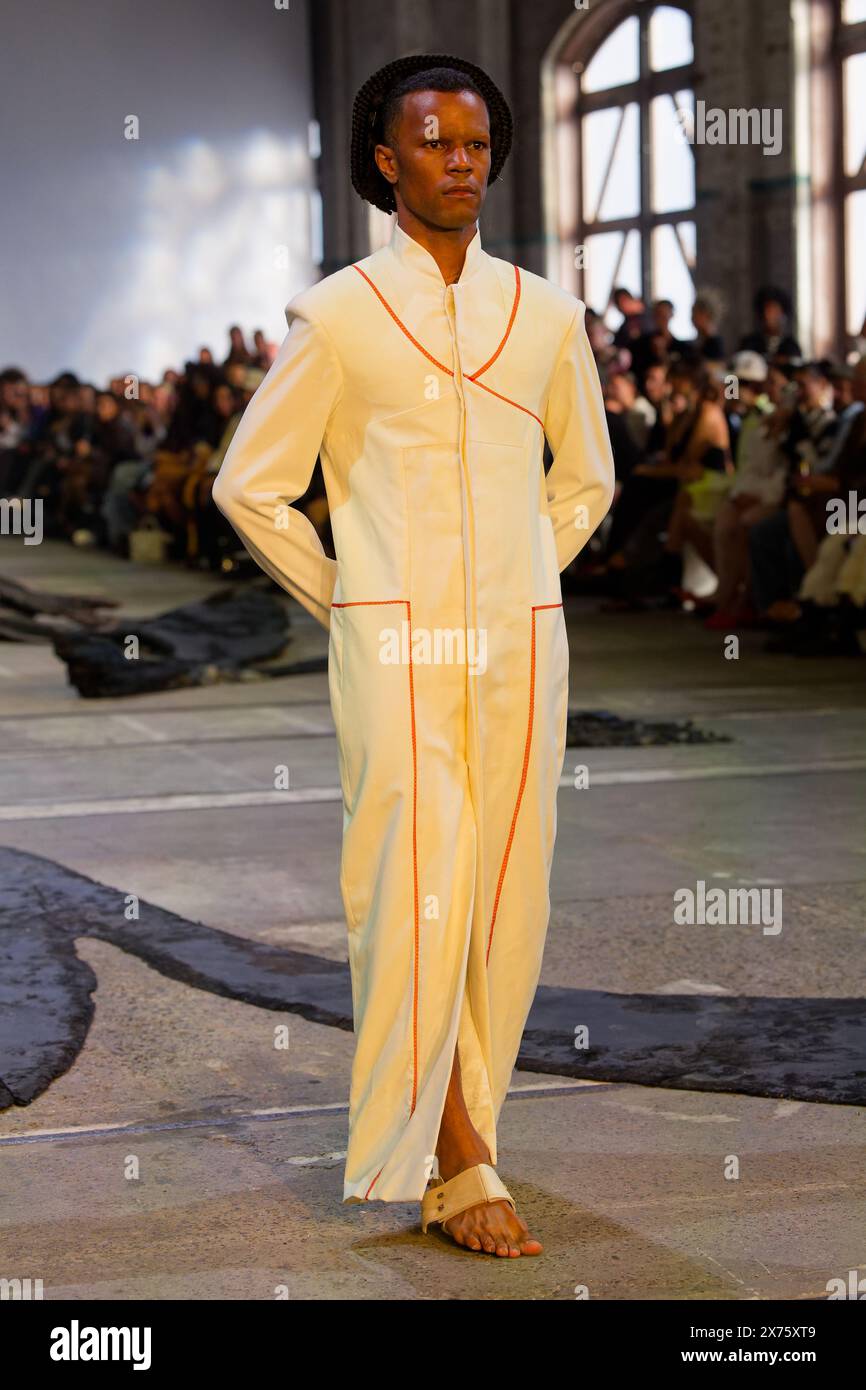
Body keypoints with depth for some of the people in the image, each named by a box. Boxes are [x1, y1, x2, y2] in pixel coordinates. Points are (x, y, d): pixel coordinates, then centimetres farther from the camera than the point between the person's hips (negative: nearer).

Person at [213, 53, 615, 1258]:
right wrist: (347, 605, 3)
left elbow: (587, 478, 23)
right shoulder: (338, 315, 0)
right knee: (416, 888, -9)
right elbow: (250, 486, 4)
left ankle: (457, 1138, 18)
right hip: (396, 650, -4)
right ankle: (450, 1163, -1)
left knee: (504, 892, 5)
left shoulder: (546, 315, 10)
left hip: (520, 647, 4)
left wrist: (522, 582, 13)